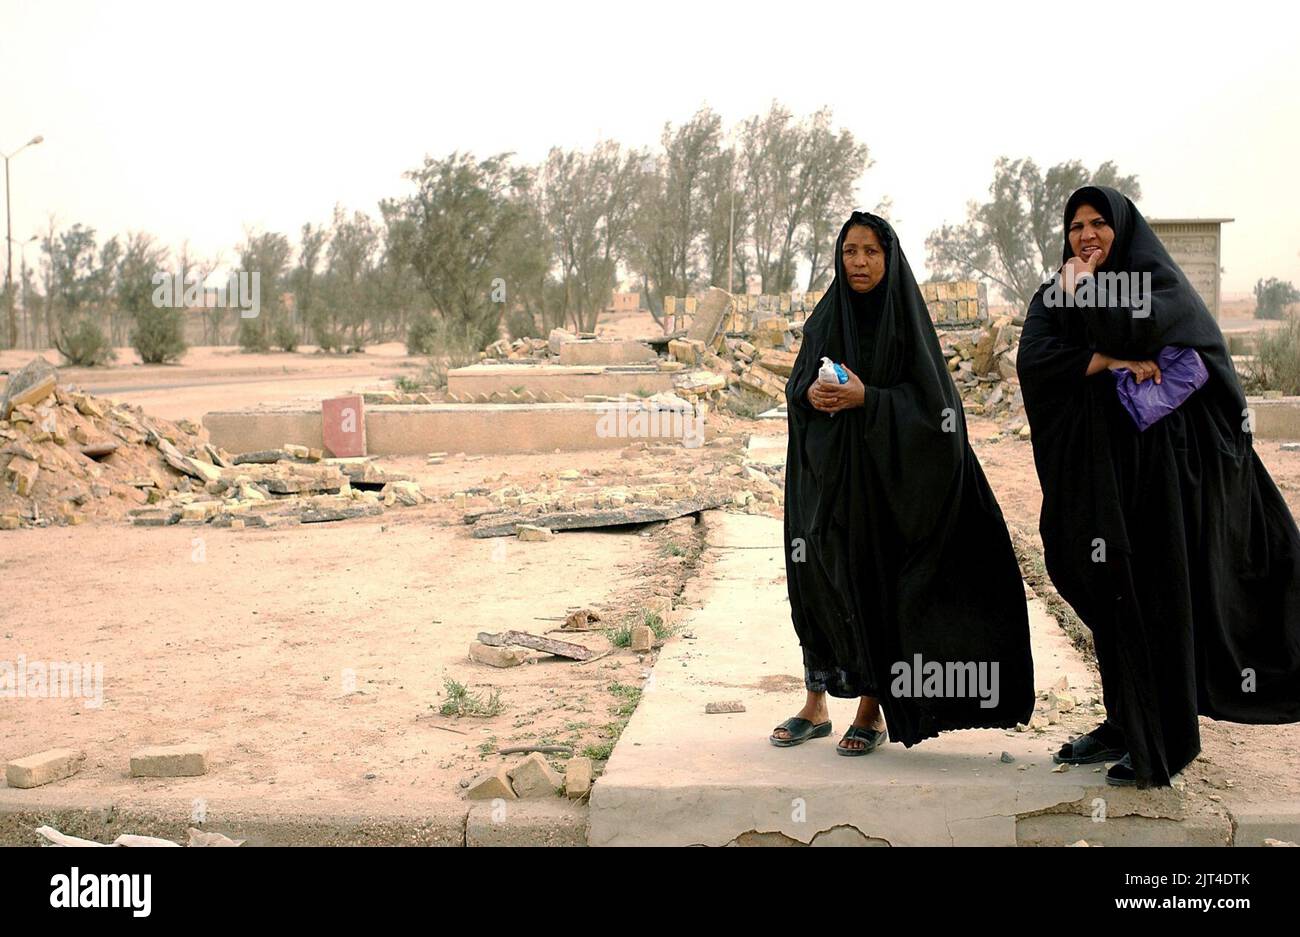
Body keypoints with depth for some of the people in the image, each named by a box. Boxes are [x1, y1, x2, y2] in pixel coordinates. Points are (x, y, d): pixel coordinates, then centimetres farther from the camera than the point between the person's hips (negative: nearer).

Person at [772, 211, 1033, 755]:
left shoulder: (906, 319, -4)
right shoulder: (825, 318, 7)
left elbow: (930, 400, -8)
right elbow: (796, 384, 11)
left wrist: (866, 398, -21)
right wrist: (810, 394, -12)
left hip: (882, 475, -4)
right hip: (823, 471, 4)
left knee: (875, 584, 0)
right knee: (815, 582, 5)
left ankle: (873, 711, 13)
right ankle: (815, 706, 17)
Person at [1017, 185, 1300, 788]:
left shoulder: (1157, 280, 0)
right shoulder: (1055, 295, 12)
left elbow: (1134, 328, -22)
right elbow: (1032, 359, -6)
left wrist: (1083, 290, -7)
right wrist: (1108, 363, -16)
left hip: (1158, 462, -5)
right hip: (1097, 467, 5)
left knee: (1159, 594, -4)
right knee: (1110, 595, 8)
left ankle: (1167, 743, 4)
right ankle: (1124, 724, 19)